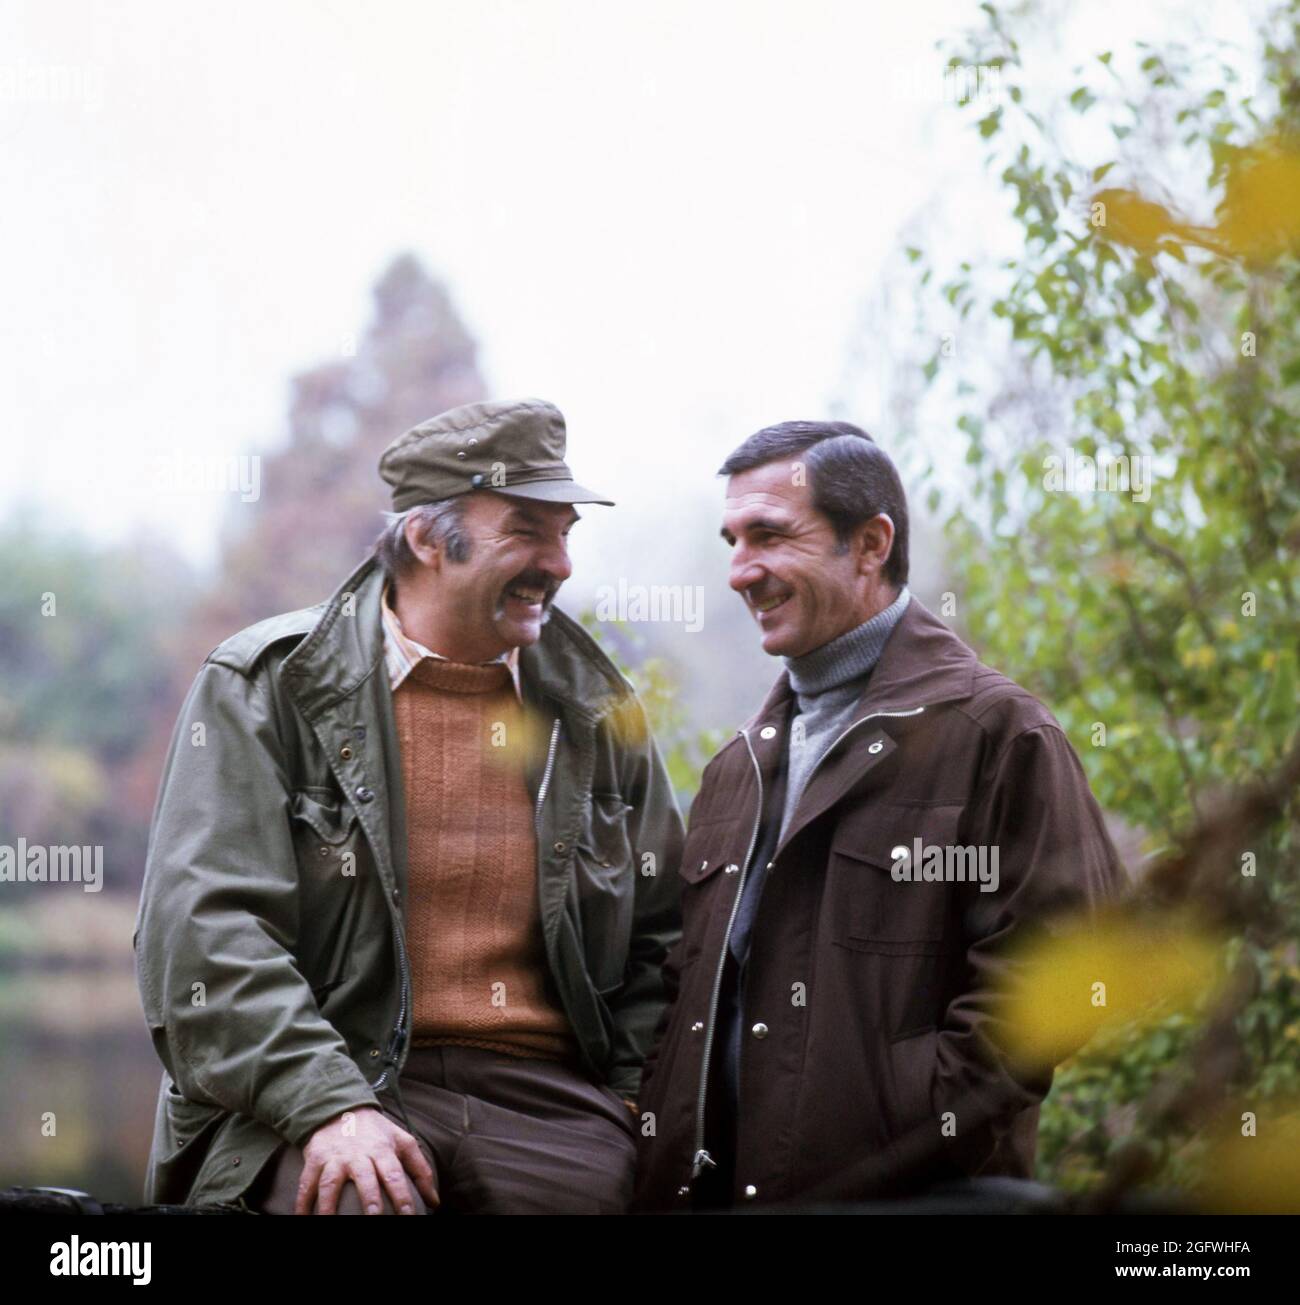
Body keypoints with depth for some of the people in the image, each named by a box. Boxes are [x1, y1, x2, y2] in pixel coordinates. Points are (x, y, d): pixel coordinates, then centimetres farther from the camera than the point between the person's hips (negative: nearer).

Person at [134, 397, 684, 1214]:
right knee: (358, 1199, -32)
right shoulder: (269, 686, 4)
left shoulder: (598, 713, 17)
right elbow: (204, 930, -6)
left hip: (548, 1096, 4)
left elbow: (660, 939, 25)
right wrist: (328, 1106, -17)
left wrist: (640, 1110, 9)